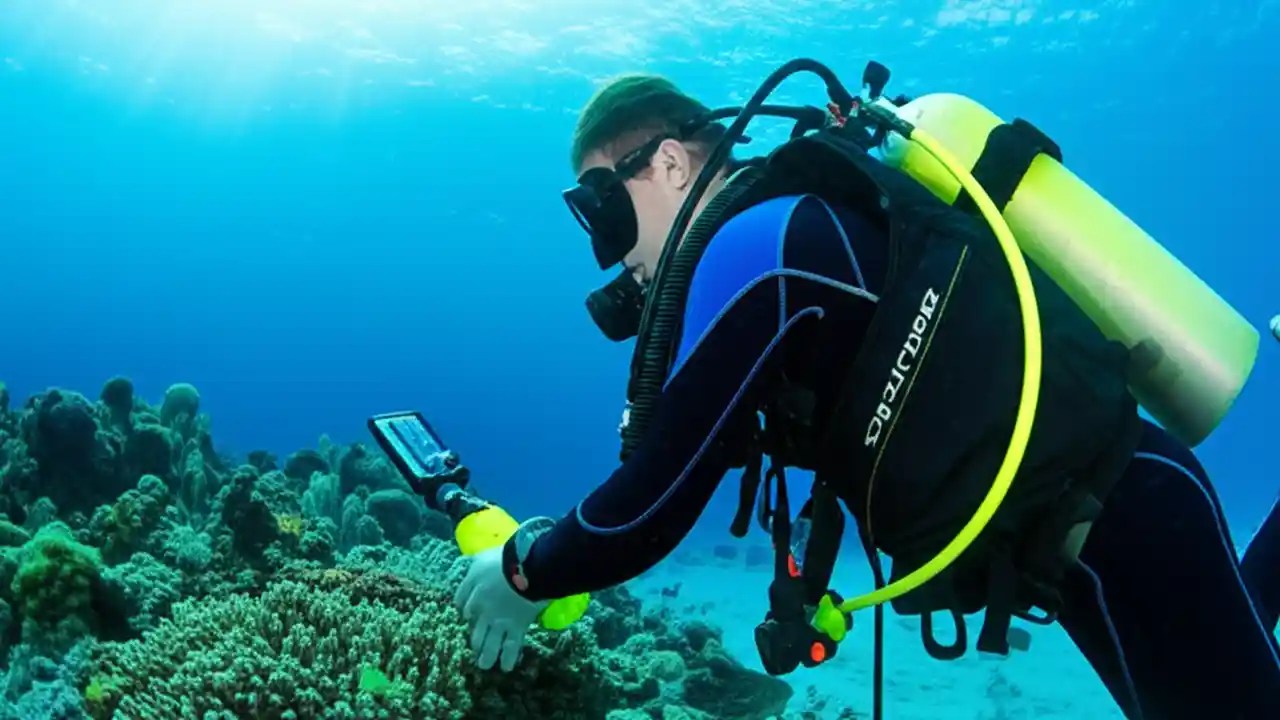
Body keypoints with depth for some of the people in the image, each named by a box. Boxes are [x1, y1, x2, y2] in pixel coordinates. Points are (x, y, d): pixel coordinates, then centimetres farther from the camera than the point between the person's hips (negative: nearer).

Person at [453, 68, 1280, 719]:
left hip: (1119, 521, -9)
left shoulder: (757, 242, -21)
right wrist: (549, 541, 11)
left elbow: (651, 510, -20)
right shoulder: (797, 232, 8)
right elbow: (680, 459, 17)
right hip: (1091, 508, 9)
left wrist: (523, 570, -3)